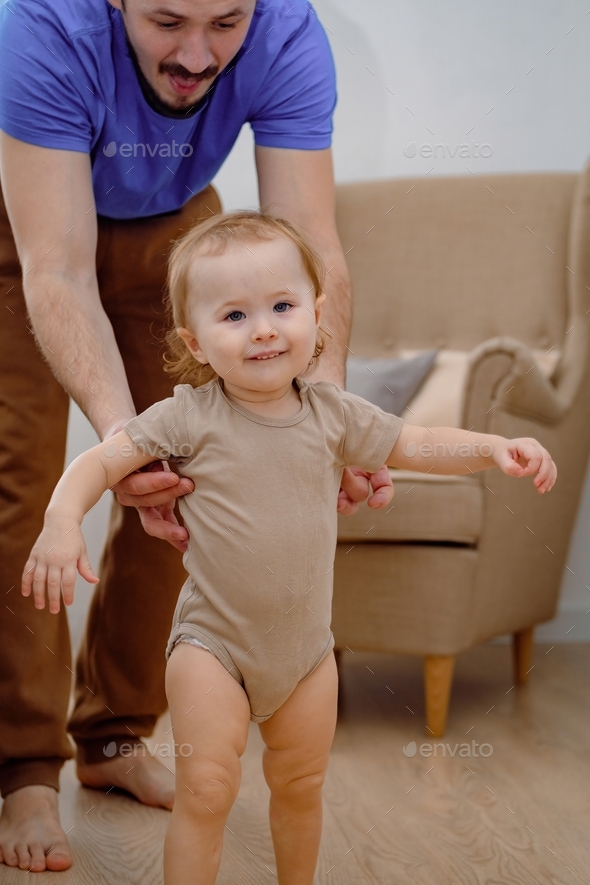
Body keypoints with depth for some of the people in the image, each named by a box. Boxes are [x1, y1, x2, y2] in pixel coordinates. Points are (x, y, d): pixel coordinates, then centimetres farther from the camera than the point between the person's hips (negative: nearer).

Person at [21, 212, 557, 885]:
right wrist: (61, 522, -32)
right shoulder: (190, 416, -14)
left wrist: (495, 447, -5)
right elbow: (100, 460, -14)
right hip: (213, 644, -4)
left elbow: (416, 445, 9)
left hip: (306, 646, 4)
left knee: (301, 786, 18)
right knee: (206, 790, -11)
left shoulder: (332, 413, -4)